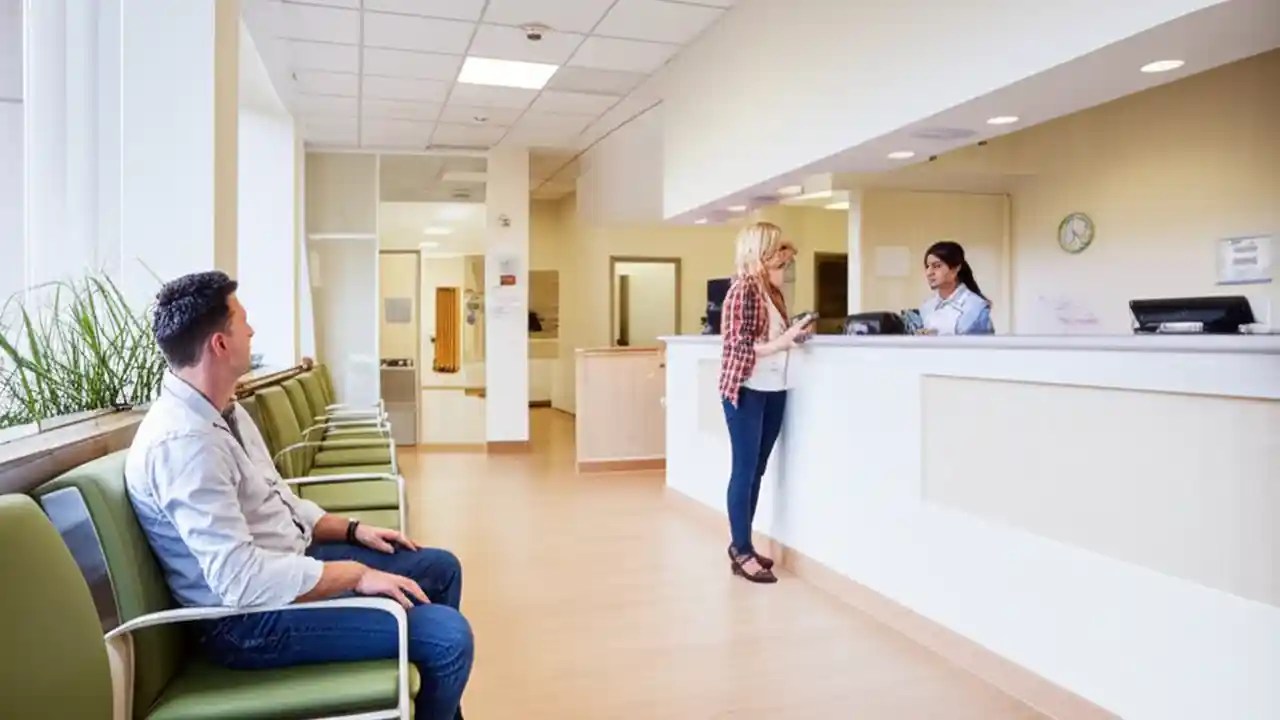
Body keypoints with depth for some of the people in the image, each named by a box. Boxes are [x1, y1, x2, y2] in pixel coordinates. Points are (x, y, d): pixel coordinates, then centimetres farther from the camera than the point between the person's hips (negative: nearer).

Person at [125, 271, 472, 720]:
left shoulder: (223, 411, 6)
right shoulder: (183, 440, -26)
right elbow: (241, 579, -30)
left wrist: (352, 531, 7)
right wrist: (356, 574, -22)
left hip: (286, 567, 10)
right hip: (250, 618, -10)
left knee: (441, 568, 15)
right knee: (448, 635, -19)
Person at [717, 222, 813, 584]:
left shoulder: (773, 290, 12)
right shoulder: (743, 289, -11)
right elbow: (739, 346, -16)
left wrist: (796, 333, 2)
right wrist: (784, 341, -23)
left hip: (774, 390, 8)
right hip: (746, 390, -8)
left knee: (757, 470, 12)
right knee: (744, 470, -2)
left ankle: (741, 543, 23)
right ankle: (741, 552, 7)